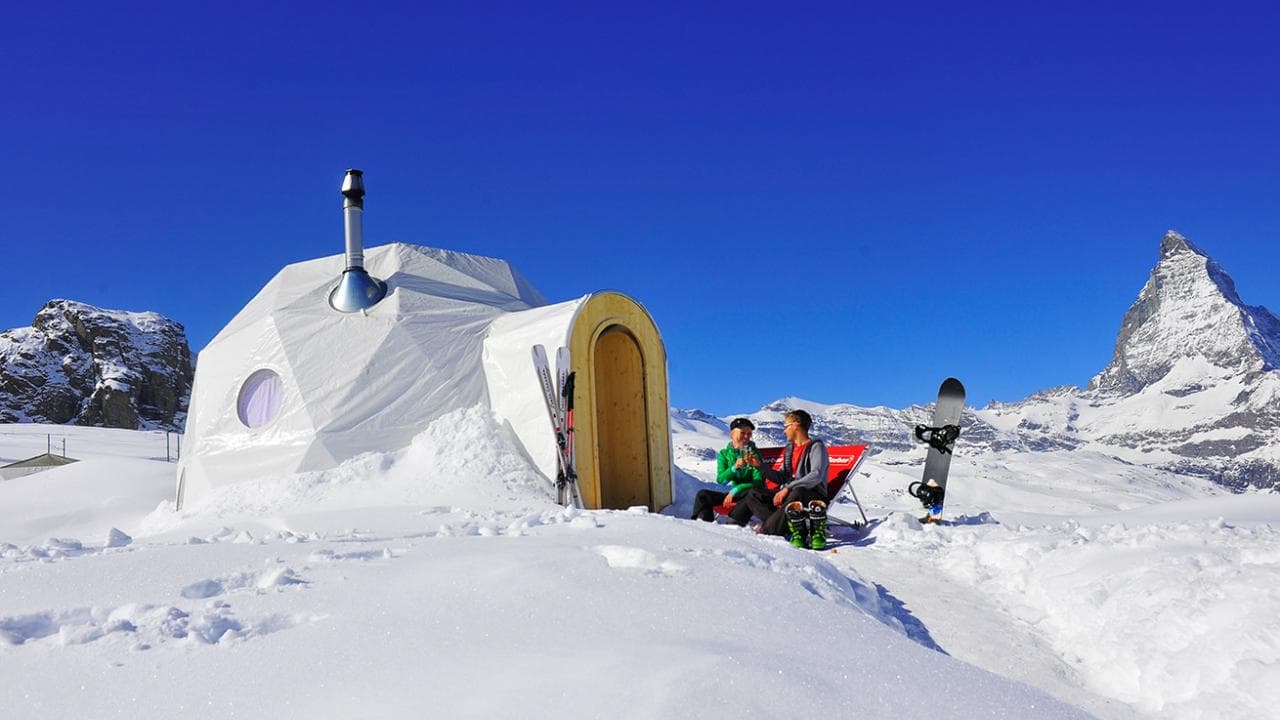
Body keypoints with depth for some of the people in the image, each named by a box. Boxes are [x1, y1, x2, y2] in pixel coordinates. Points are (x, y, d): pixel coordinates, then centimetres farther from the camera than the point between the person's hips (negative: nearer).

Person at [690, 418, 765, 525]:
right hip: (733, 493, 4)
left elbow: (758, 482, -11)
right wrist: (734, 468, -22)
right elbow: (720, 480, -4)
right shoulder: (724, 454, 6)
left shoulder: (753, 454, -3)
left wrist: (736, 490, -21)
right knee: (703, 494, -10)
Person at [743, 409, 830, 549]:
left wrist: (788, 488, -25)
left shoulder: (816, 447, -5)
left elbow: (816, 476, -21)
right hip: (788, 494, 8)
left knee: (797, 493, -41)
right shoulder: (789, 448, 18)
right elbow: (782, 478, 18)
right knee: (752, 495, -8)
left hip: (812, 497, -8)